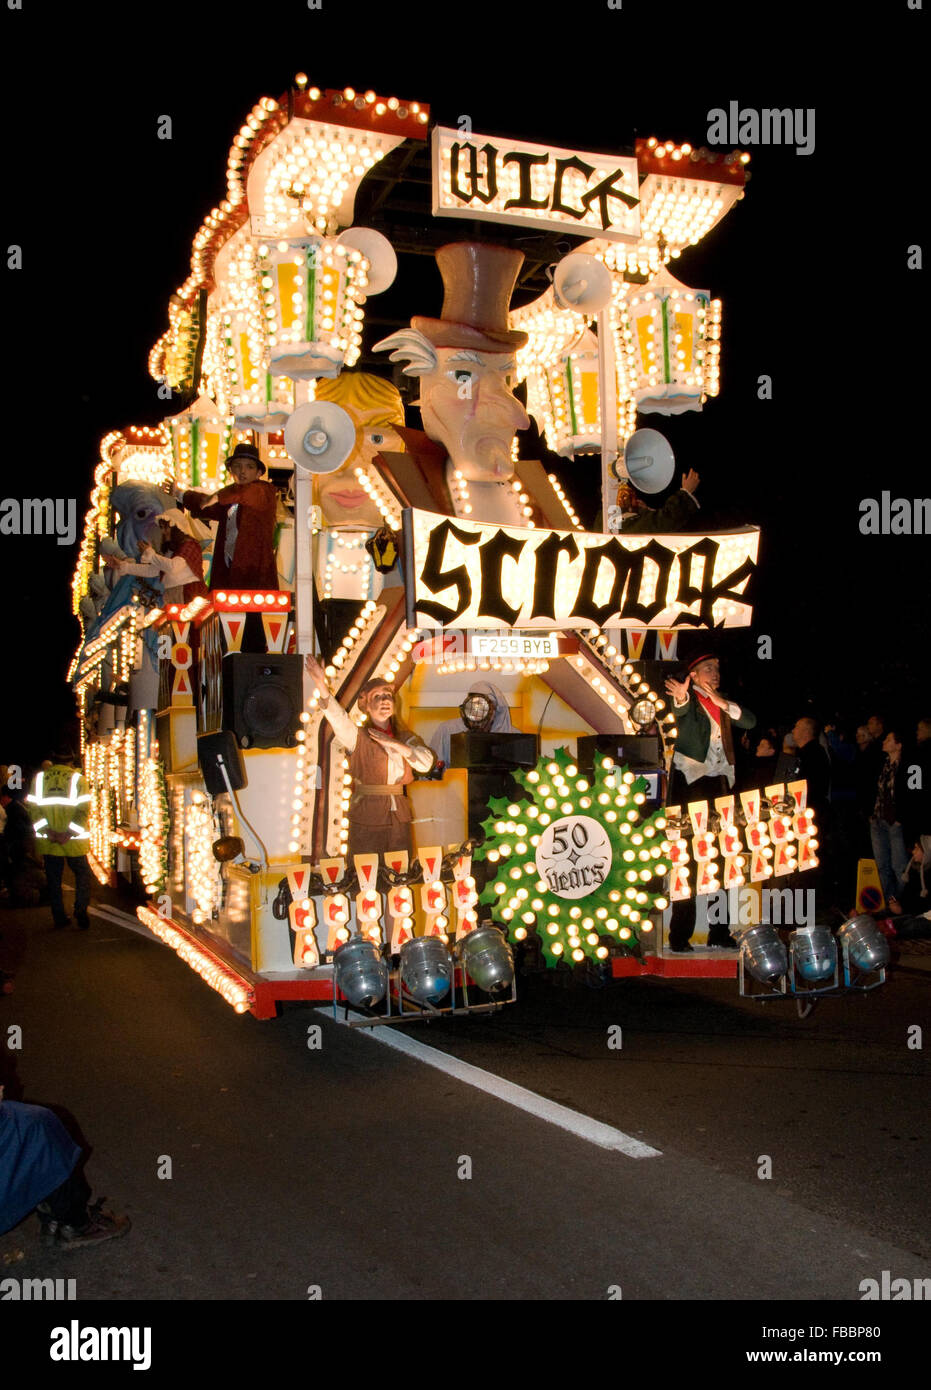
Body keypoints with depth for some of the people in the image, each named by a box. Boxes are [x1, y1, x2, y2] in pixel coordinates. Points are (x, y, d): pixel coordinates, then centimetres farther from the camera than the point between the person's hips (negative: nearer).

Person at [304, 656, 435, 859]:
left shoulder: (405, 737, 13)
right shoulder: (359, 737, 0)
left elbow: (426, 763, -1)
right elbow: (337, 717, -20)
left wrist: (395, 744, -10)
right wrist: (322, 686, -37)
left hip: (399, 817, 4)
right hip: (367, 818, -4)